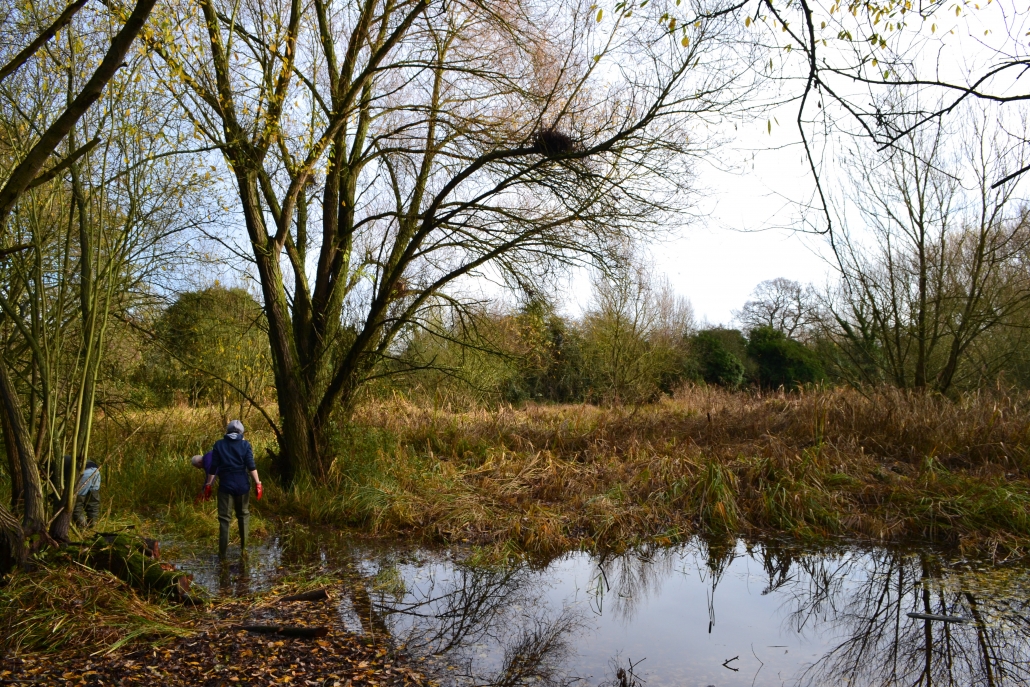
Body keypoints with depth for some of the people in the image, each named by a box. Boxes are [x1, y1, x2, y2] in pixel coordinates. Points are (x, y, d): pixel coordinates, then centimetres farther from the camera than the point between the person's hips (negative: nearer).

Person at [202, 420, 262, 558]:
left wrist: (208, 485, 6)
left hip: (225, 485, 0)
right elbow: (251, 466, -9)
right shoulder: (245, 444, 0)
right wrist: (258, 483, -9)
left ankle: (222, 552, 5)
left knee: (224, 518, 6)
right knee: (243, 515, 16)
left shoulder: (219, 444, 2)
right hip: (242, 485, 1)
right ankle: (243, 548, 20)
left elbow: (213, 467, -1)